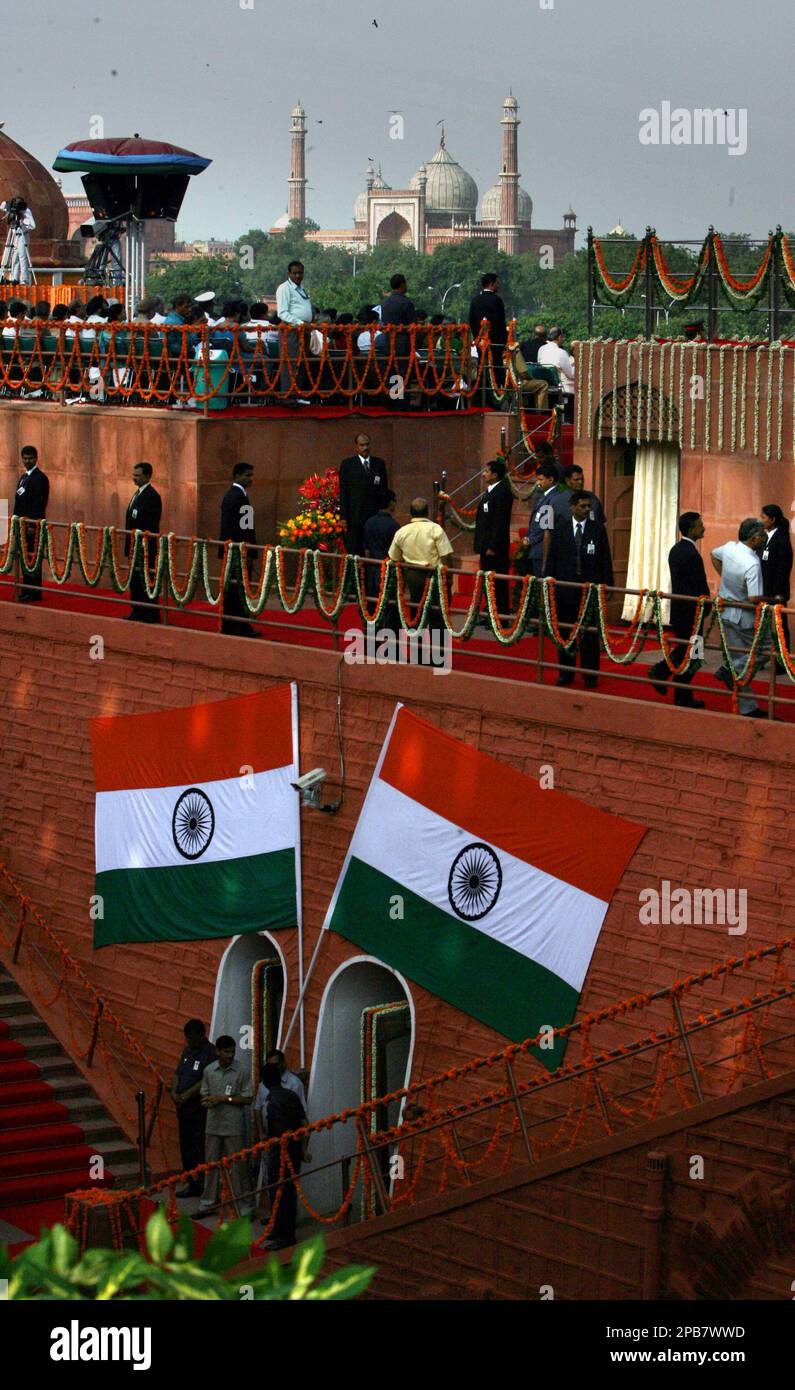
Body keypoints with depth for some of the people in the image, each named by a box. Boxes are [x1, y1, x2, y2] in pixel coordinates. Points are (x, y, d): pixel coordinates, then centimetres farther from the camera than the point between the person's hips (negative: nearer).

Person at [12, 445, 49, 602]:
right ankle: (27, 590, 14)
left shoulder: (40, 478, -9)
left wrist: (33, 524, -21)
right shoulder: (24, 477, 19)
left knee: (33, 558, -8)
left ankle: (34, 593, -7)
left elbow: (39, 504, -16)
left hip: (33, 524, -9)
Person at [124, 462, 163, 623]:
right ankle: (137, 612, 20)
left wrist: (145, 545, -21)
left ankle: (152, 614, 2)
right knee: (135, 579, 13)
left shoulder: (151, 496, -14)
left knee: (146, 579, -4)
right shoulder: (137, 494, 16)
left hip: (145, 546, -10)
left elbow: (151, 525, -18)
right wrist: (129, 543, 17)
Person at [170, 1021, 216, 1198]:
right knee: (186, 1147, 14)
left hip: (200, 1110, -9)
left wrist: (185, 1096, -16)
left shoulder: (210, 1053, -13)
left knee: (201, 1149, -7)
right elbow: (177, 1073, 16)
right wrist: (174, 1093, -1)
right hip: (184, 1108, 9)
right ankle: (192, 1184, 23)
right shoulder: (187, 1051, 14)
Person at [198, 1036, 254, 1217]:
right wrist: (208, 1101, -14)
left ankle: (243, 1203, 7)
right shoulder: (209, 1070, 3)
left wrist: (224, 1099, -15)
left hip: (234, 1126, -4)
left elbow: (247, 1099, -7)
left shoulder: (241, 1072, -7)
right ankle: (208, 1200, 22)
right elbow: (204, 1095, 10)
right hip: (213, 1125, 4)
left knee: (236, 1165, -1)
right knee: (210, 1163, 11)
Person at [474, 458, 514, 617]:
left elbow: (500, 522, -20)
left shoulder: (502, 493, -15)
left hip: (495, 547, -10)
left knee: (498, 584, -7)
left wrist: (492, 547, -21)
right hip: (487, 546, 10)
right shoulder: (489, 492, 16)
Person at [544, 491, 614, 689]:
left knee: (590, 634, 1)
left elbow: (605, 560, 3)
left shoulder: (598, 530, 2)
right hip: (565, 587, 1)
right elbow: (552, 558, 5)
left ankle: (590, 674, 8)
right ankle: (565, 672, 18)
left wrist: (607, 585, -2)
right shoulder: (560, 528, 4)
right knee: (565, 632, 8)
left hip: (590, 587, -1)